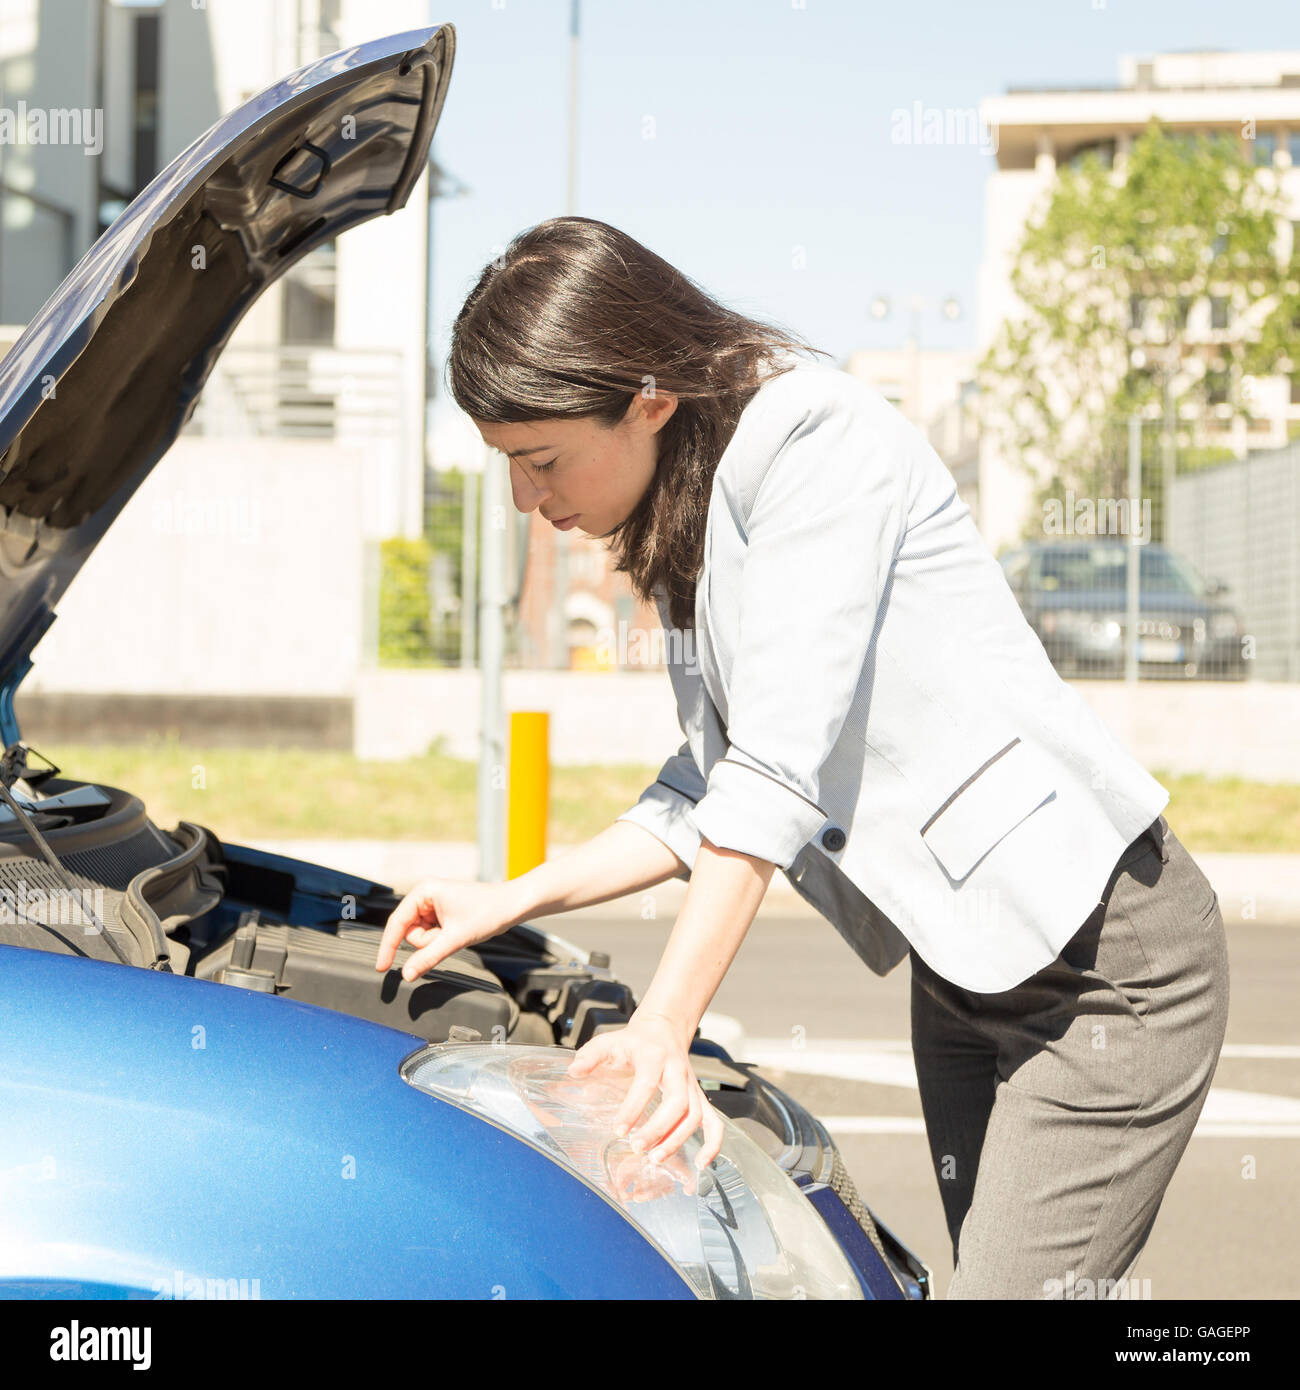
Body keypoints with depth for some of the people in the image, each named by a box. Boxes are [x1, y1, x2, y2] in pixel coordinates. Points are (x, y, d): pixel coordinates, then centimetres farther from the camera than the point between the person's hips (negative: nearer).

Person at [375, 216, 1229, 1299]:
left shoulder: (817, 438, -18)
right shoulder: (687, 521, 10)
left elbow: (778, 771, -25)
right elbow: (710, 793, 15)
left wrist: (663, 1028, -27)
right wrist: (511, 903, 10)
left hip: (1108, 953, -9)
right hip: (963, 969, 9)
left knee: (1017, 1285, -12)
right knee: (981, 1275, 11)